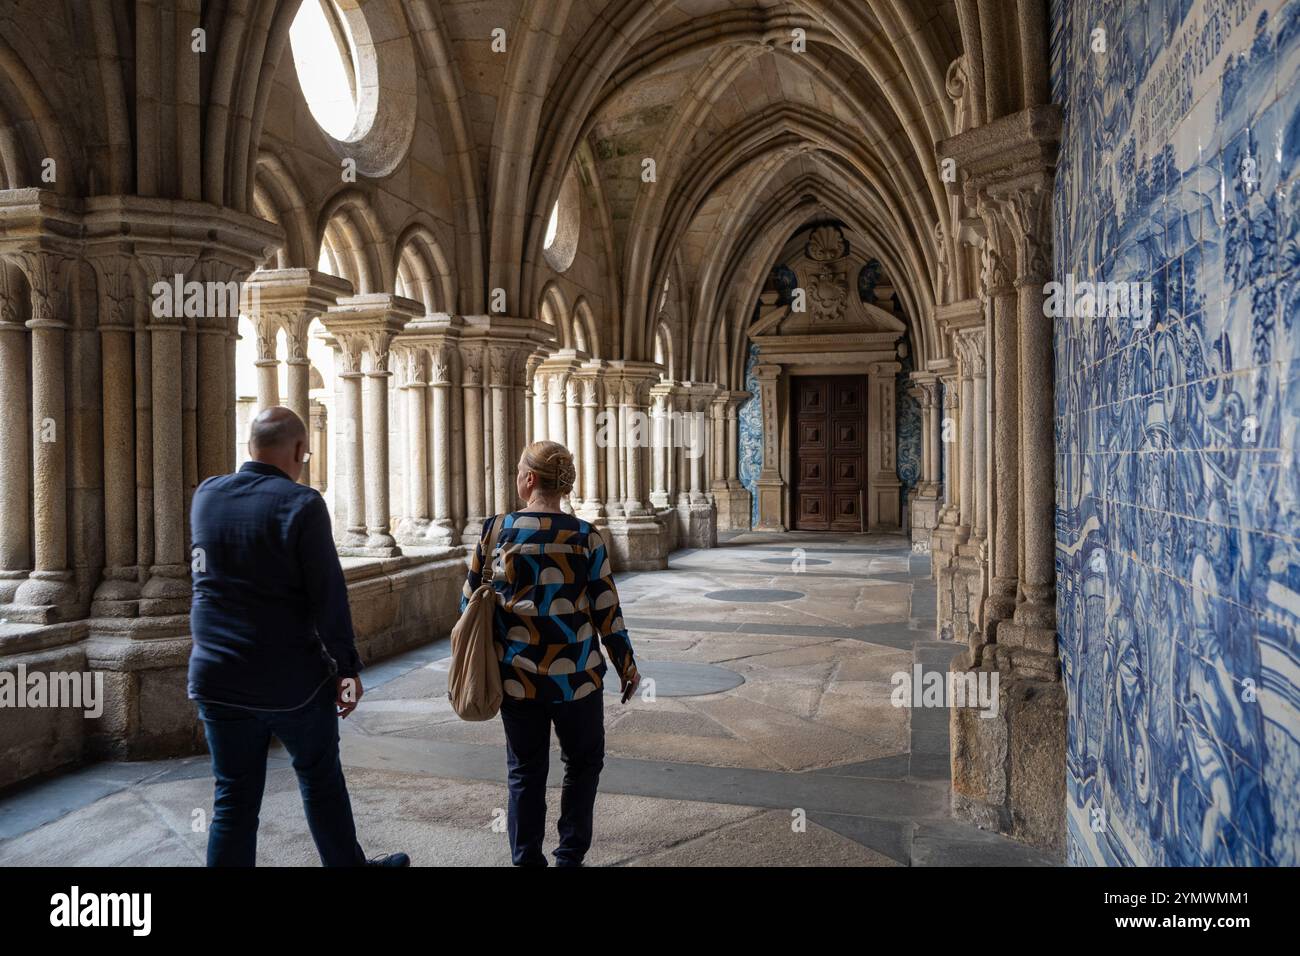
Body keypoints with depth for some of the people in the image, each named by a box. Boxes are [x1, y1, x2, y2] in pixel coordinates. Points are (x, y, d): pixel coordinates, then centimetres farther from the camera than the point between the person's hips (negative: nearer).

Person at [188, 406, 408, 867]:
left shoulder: (205, 496, 3)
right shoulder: (300, 503, -15)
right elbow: (329, 596, -16)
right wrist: (347, 667, -7)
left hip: (217, 678, 4)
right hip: (292, 679, -4)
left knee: (234, 797, 12)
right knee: (321, 779, 16)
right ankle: (347, 863, 32)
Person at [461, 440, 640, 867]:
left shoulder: (496, 530, -6)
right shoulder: (586, 536, -10)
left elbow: (470, 602, 2)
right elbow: (607, 611, -7)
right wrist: (627, 665, 6)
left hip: (517, 677, 2)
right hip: (575, 675, -1)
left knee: (525, 772, 14)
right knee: (583, 765, 19)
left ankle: (526, 858, 22)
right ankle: (570, 855, 22)